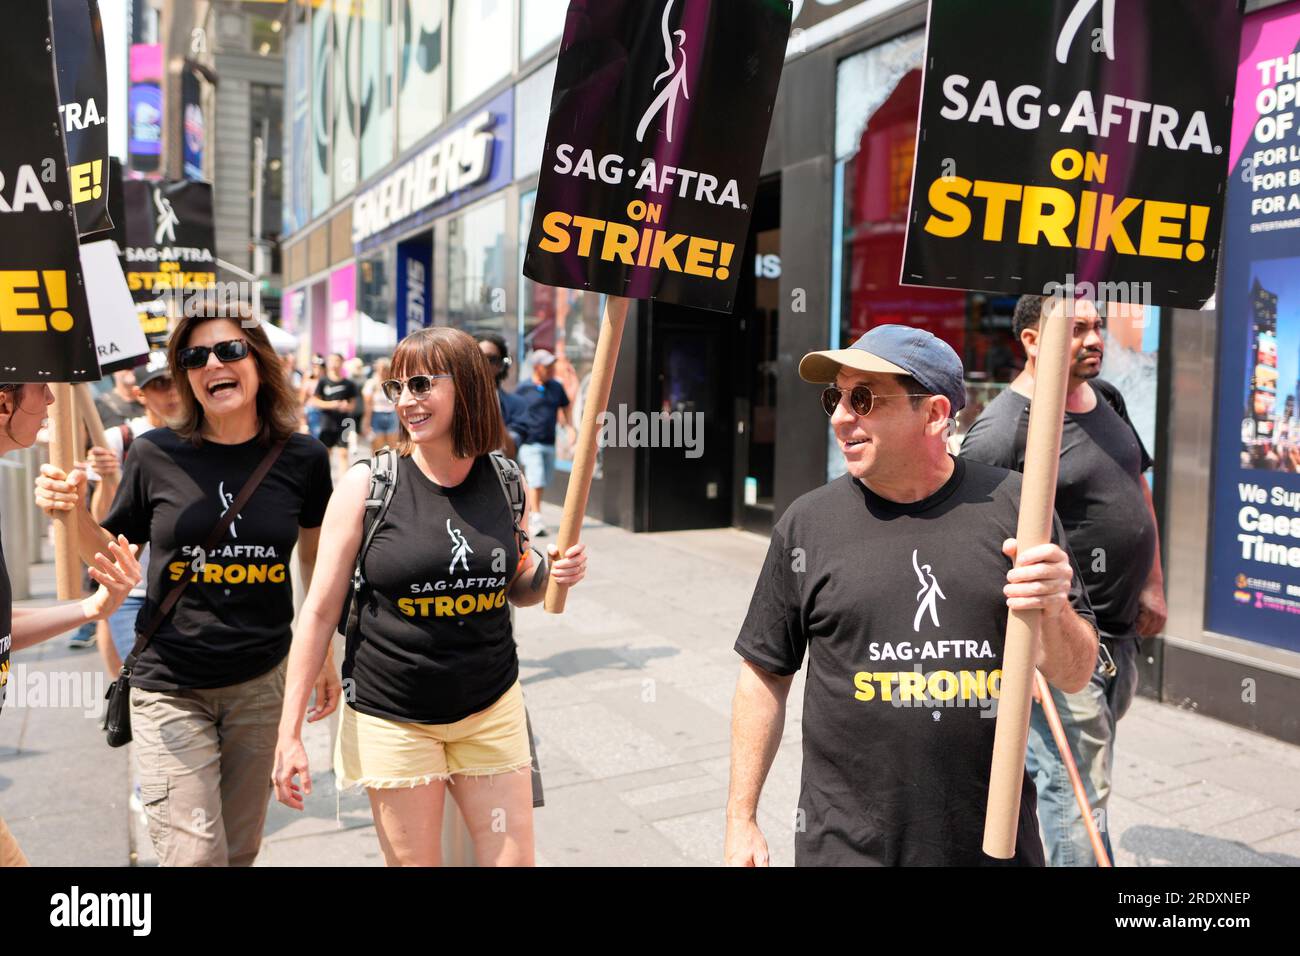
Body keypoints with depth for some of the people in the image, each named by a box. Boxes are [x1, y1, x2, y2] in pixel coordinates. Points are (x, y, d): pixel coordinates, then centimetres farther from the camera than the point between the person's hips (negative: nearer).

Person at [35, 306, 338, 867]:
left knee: (240, 848, 16)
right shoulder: (155, 455, -7)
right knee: (194, 855, -3)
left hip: (262, 683, 2)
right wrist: (71, 511, -14)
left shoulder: (301, 459, -3)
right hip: (170, 688, -1)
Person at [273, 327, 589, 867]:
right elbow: (320, 611, -6)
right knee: (412, 861, 9)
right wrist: (289, 733, -6)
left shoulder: (504, 480, -1)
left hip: (492, 709, 3)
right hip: (393, 717, -2)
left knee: (514, 859, 9)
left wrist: (553, 574, -9)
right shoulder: (367, 484, -10)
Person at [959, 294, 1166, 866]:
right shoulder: (1001, 430, -19)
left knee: (1049, 764, 22)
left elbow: (1137, 490, 20)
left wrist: (1152, 587, 18)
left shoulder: (1107, 398, 8)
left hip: (1121, 632, 9)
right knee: (1079, 793, -1)